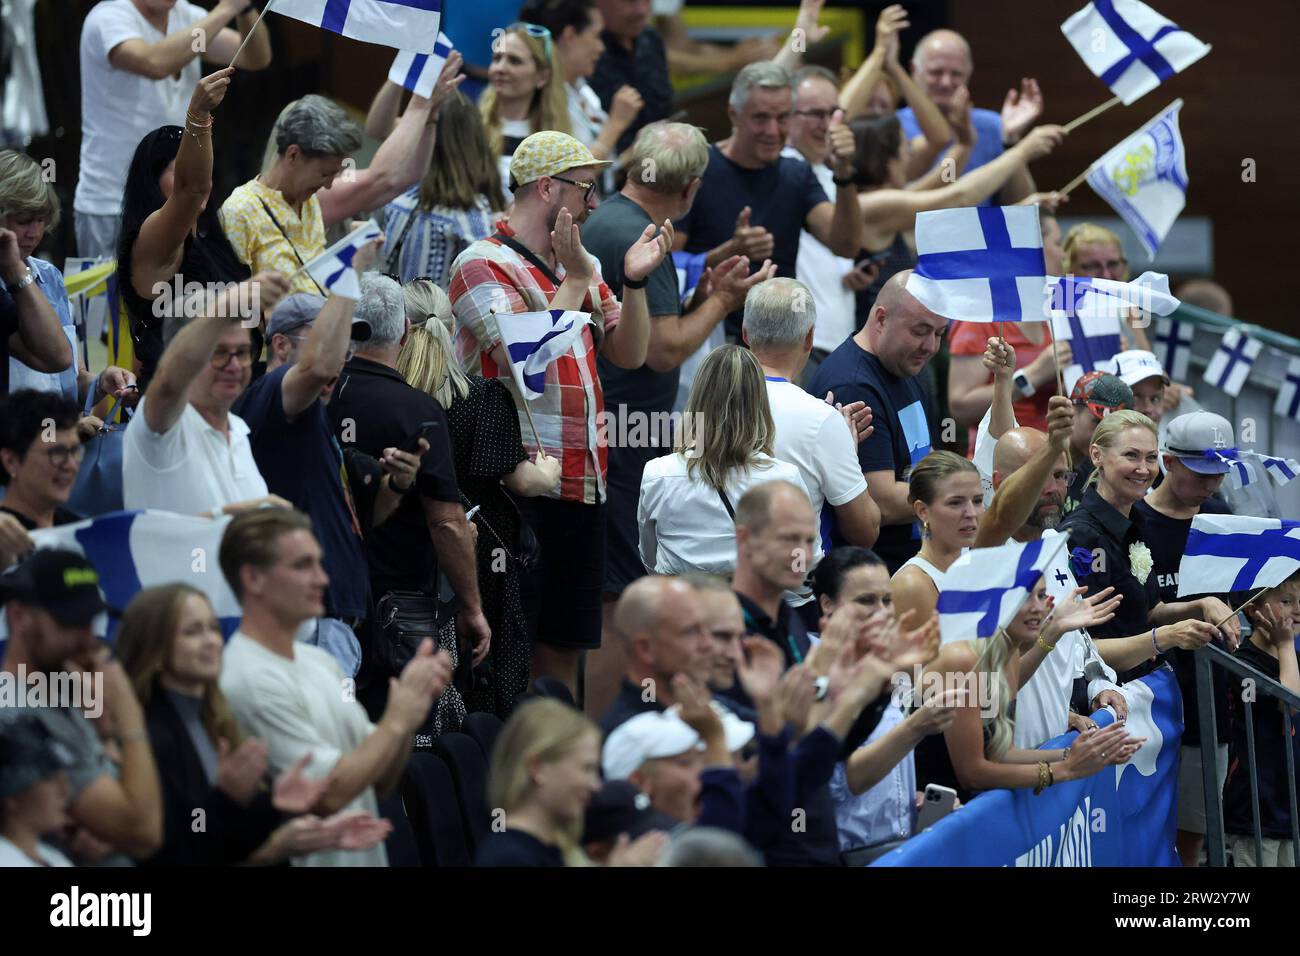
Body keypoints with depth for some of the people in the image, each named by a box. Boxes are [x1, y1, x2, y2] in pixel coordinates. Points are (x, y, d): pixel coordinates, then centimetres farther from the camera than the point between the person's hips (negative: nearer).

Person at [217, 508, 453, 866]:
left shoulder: (320, 662, 8)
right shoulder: (252, 680, -18)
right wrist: (398, 721, -11)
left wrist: (414, 699, -3)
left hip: (365, 860, 8)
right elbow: (328, 793, -20)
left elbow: (380, 778, 11)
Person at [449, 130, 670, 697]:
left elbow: (629, 353, 14)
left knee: (564, 648, 11)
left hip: (583, 485, 8)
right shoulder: (484, 265, -7)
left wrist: (634, 281, 0)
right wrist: (575, 280, -16)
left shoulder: (582, 267, 18)